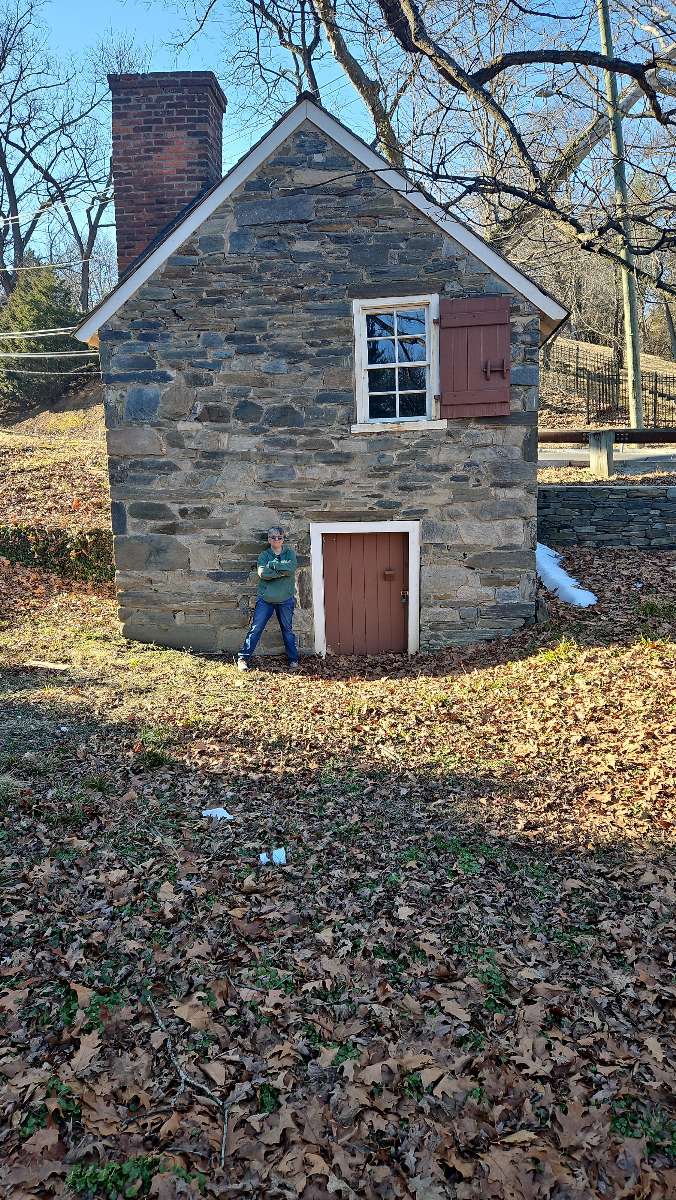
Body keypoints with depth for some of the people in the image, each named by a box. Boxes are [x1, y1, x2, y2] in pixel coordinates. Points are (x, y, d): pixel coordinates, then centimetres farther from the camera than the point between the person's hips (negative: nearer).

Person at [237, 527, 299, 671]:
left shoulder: (290, 553, 5)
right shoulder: (264, 555, 4)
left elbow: (291, 568, -17)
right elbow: (262, 573, -15)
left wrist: (271, 565, -14)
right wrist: (282, 571, -19)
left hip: (285, 599, 0)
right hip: (265, 599, 0)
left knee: (288, 630, 11)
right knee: (255, 629, -1)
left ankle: (293, 660, 22)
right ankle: (243, 659, 4)